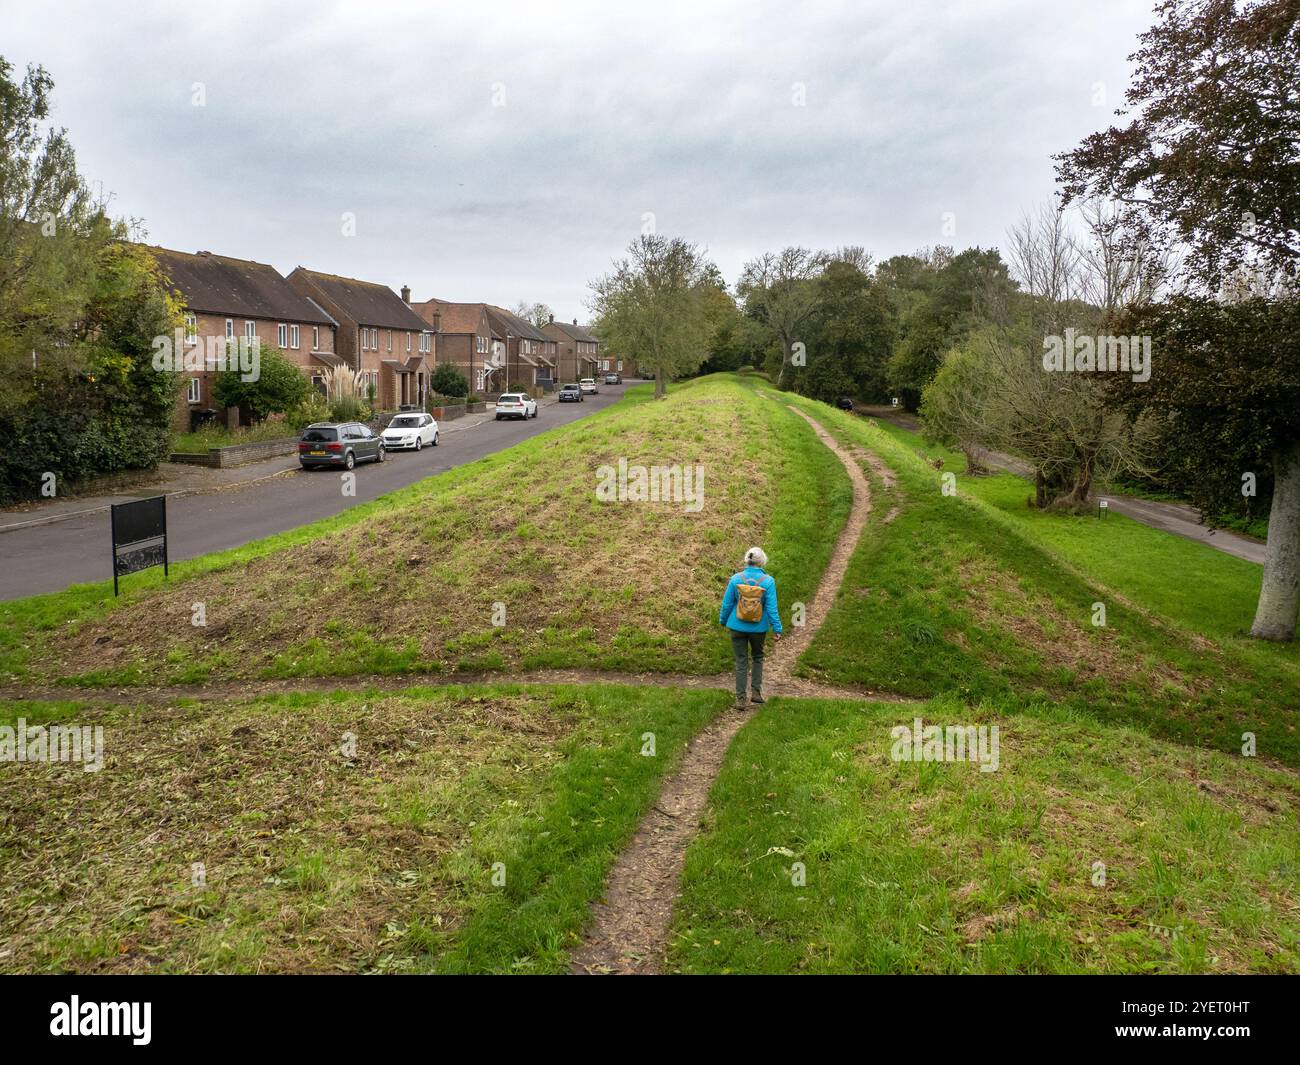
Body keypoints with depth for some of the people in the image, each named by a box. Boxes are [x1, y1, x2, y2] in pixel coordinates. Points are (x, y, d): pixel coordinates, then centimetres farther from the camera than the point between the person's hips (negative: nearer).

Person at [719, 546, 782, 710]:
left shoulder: (736, 579, -9)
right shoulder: (768, 581, -13)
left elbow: (727, 604, -2)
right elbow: (772, 608, -13)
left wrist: (723, 621, 14)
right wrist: (777, 629, -6)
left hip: (737, 627, 0)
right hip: (759, 628, 0)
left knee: (741, 662, 9)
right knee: (757, 657, 24)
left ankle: (740, 699, 6)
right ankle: (756, 692, 17)